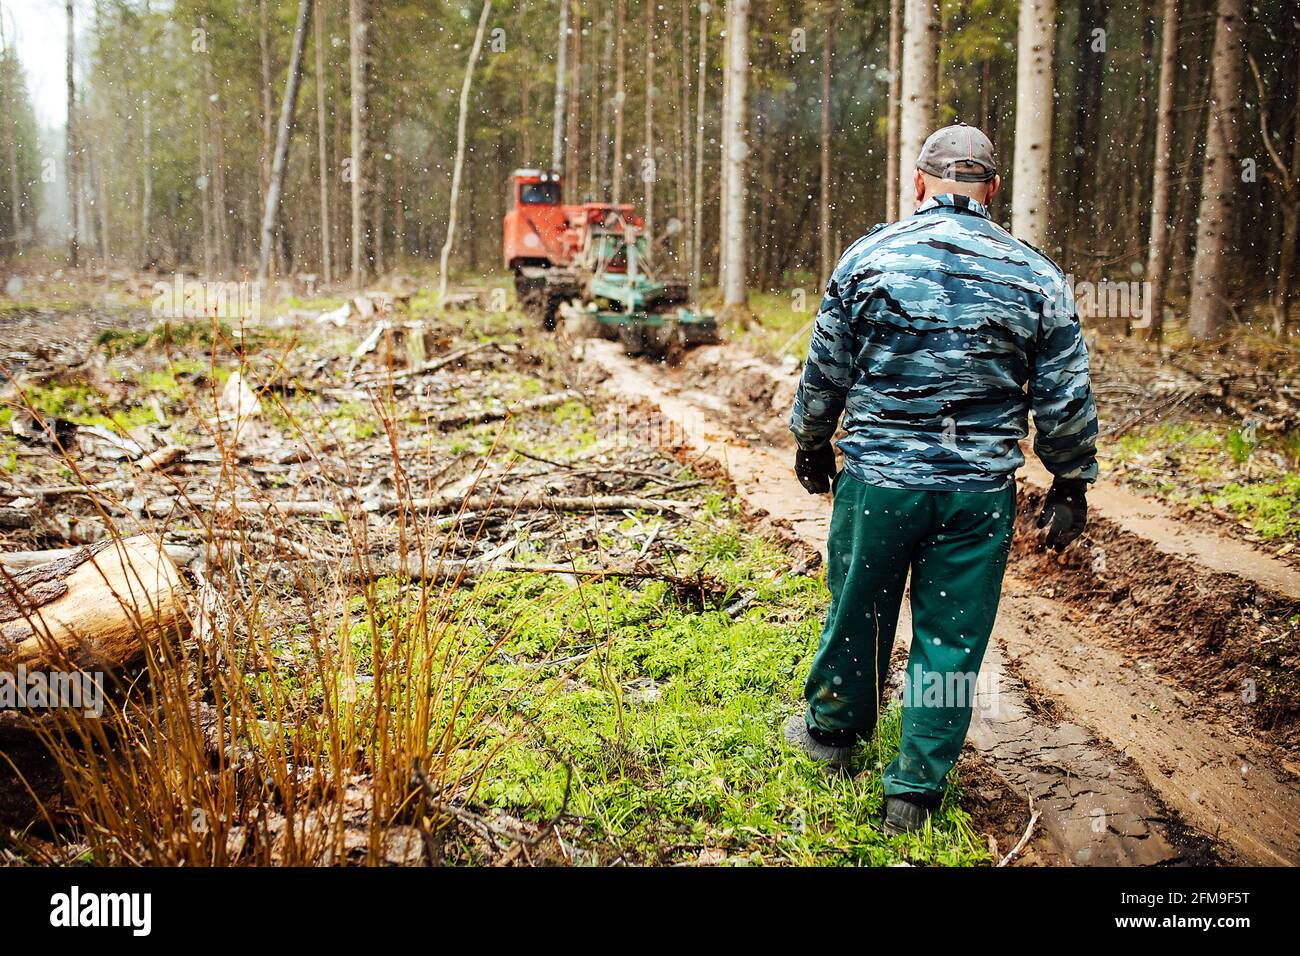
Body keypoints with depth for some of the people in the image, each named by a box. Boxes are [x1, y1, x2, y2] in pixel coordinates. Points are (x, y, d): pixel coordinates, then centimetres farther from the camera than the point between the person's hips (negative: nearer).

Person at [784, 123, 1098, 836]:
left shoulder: (870, 256, -3)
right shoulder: (1036, 276, 0)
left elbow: (825, 369, 2)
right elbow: (1066, 398, 2)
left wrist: (812, 443, 17)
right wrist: (1071, 483, 14)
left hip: (878, 480, 0)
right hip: (982, 491, 1)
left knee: (857, 614, 17)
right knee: (952, 638, 10)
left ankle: (832, 730, 39)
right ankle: (914, 793, 20)